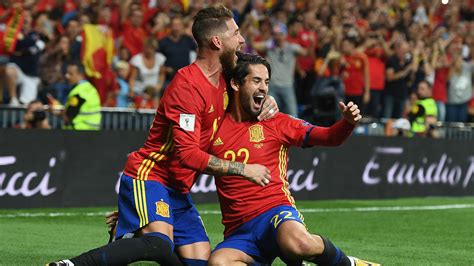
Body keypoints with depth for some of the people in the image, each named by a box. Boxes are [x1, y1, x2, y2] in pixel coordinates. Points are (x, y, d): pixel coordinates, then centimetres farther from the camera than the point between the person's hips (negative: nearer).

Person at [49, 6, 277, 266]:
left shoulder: (223, 77, 7)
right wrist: (243, 169, -19)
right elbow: (188, 154, -24)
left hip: (178, 190, 9)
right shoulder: (187, 85, -19)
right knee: (160, 245, -32)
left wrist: (266, 99, 7)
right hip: (148, 176, -9)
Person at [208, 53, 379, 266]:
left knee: (298, 244, -39)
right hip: (238, 232, 2)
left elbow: (330, 137, 3)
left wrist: (348, 122, -17)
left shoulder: (275, 122, 8)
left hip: (276, 211, -2)